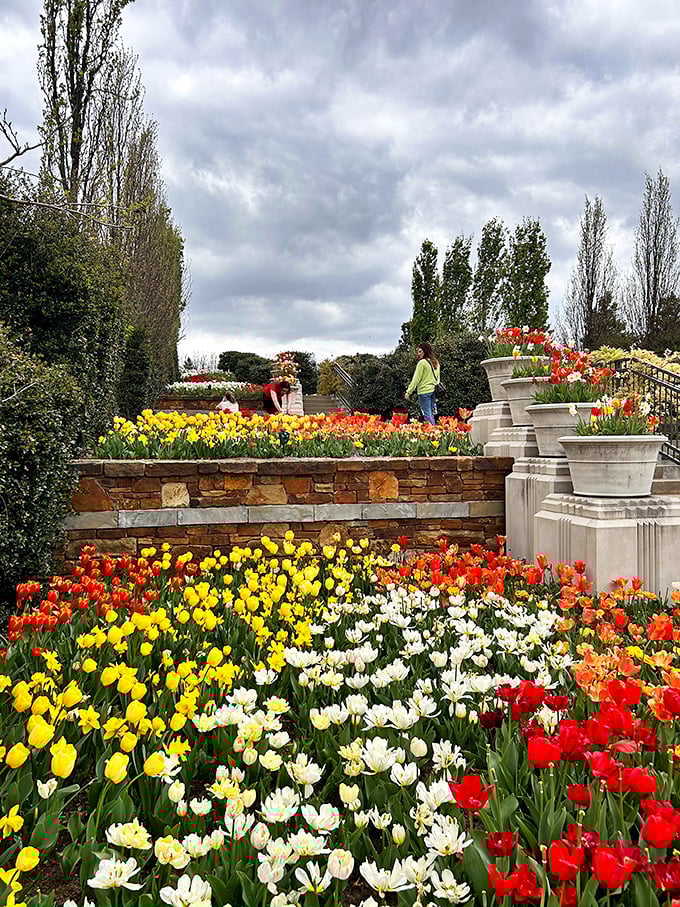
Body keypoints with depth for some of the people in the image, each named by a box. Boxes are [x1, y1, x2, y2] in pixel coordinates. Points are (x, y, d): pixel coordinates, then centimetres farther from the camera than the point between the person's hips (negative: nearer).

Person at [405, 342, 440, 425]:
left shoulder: (422, 362, -10)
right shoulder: (435, 362, 12)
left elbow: (416, 379, -11)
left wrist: (408, 392, -6)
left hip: (424, 391, -8)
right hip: (433, 390, 8)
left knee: (427, 414, -5)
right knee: (431, 414, 12)